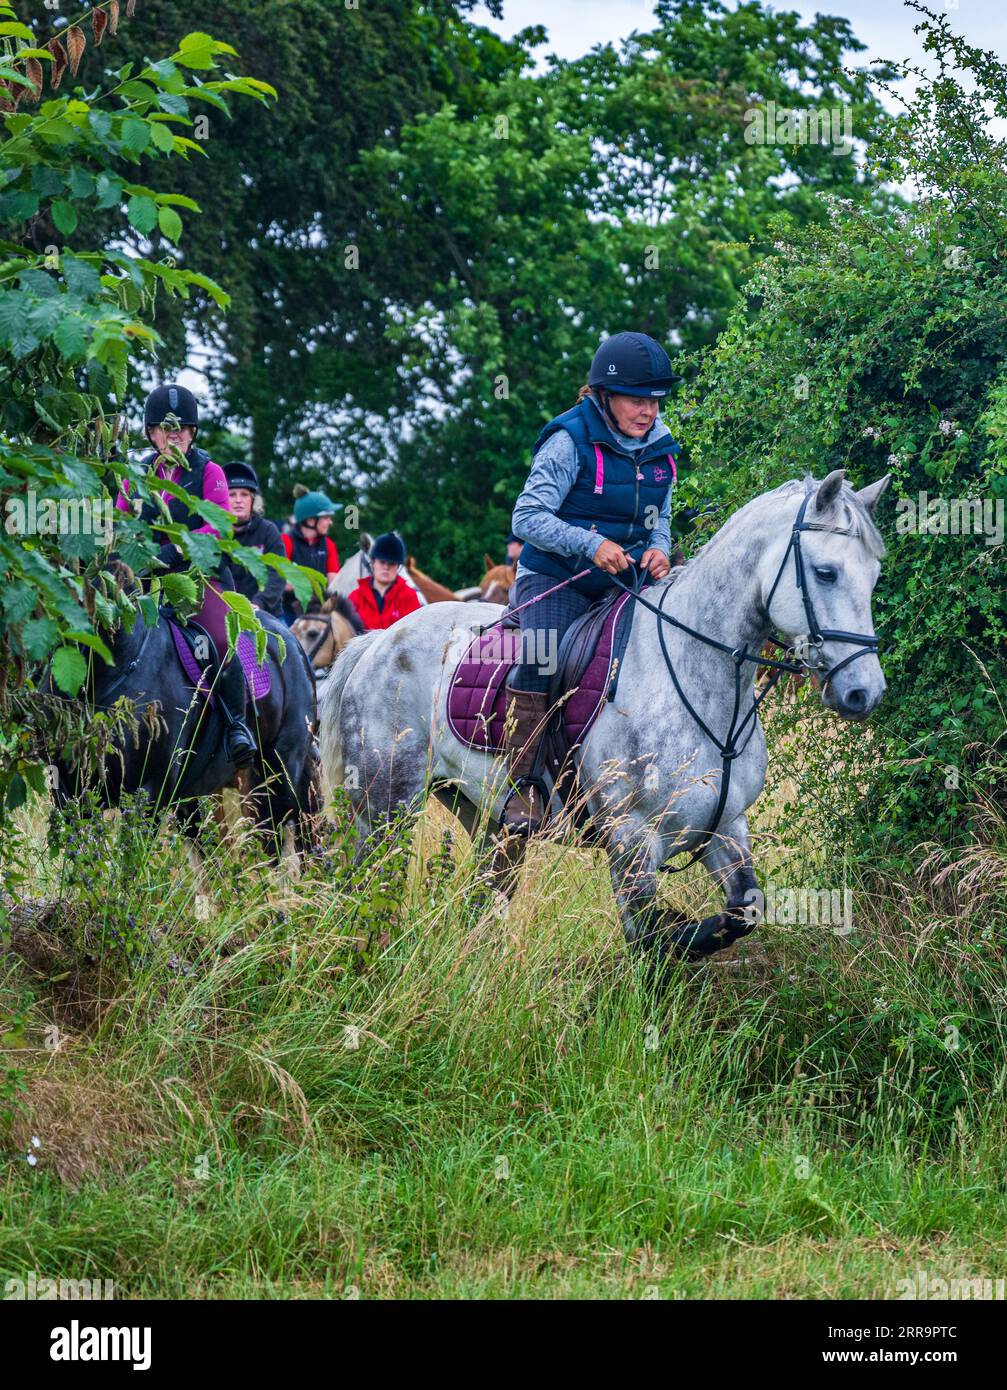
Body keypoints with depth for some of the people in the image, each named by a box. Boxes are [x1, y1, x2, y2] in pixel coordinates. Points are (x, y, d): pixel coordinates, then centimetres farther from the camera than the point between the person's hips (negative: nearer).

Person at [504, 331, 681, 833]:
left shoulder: (659, 448, 6)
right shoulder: (571, 441, -13)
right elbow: (527, 516, -16)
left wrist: (658, 549, -4)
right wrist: (590, 544, -28)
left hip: (624, 583, 6)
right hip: (555, 580, -6)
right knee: (539, 657, -31)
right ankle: (523, 786, -26)